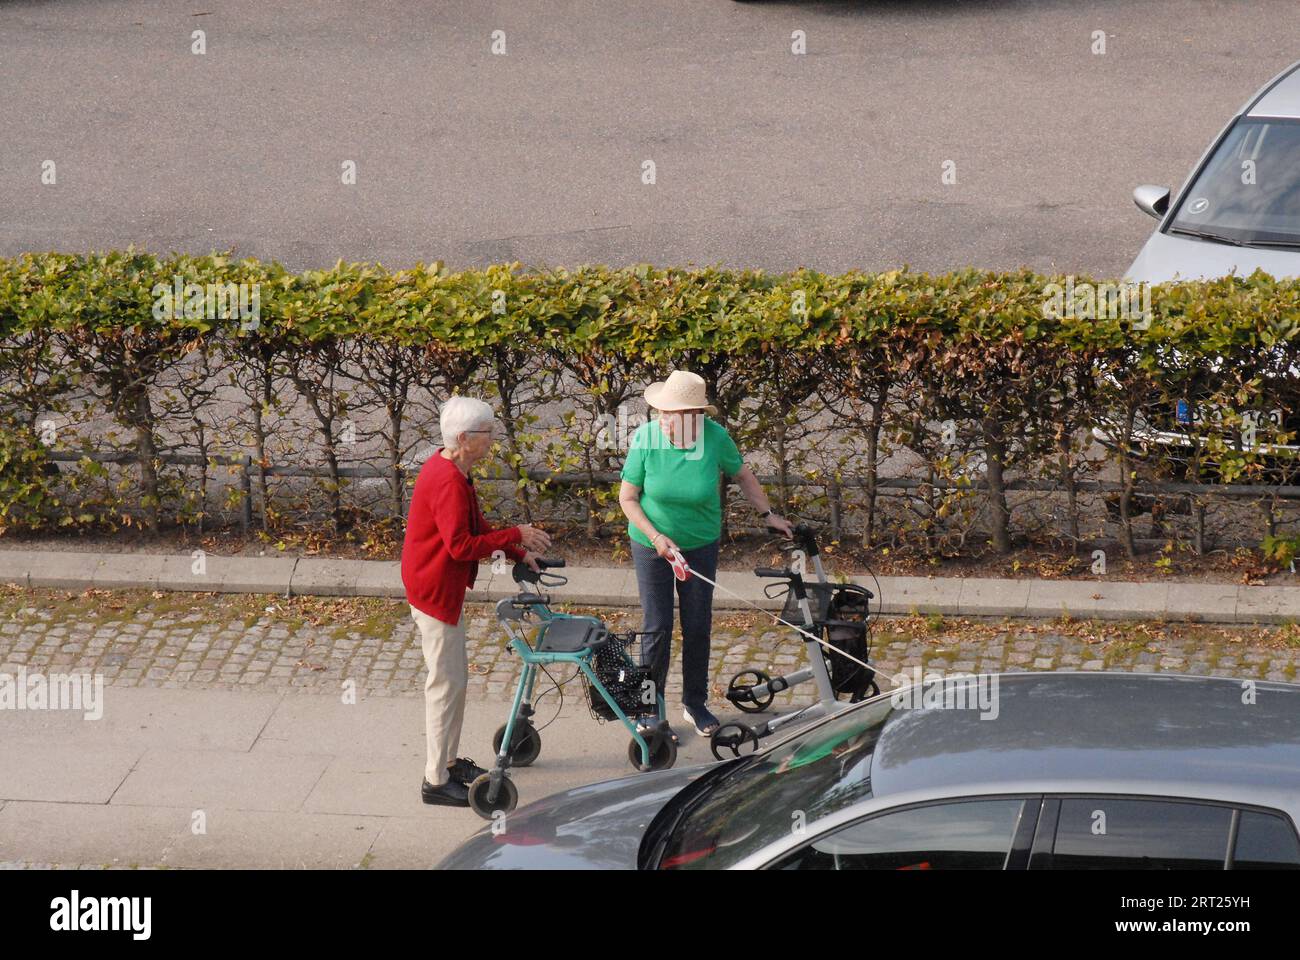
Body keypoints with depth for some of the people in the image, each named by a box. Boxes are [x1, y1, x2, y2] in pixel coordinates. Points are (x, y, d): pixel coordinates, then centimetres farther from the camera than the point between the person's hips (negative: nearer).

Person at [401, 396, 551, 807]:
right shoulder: (447, 482, -26)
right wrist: (516, 536, -22)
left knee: (455, 677, 20)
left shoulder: (451, 470, 8)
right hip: (435, 591, -11)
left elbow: (474, 526, 18)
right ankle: (436, 781, 3)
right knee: (447, 682, -4)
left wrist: (518, 553, 13)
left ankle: (448, 761, 33)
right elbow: (461, 544, -30)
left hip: (443, 587, 11)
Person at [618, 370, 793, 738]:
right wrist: (656, 536, -21)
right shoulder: (645, 439, -20)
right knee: (657, 628, -1)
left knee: (698, 626, 8)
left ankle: (695, 704, 26)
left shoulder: (715, 437, -17)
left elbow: (742, 475, 3)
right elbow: (627, 497, -11)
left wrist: (769, 515, 4)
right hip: (652, 545, -1)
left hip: (701, 545, 2)